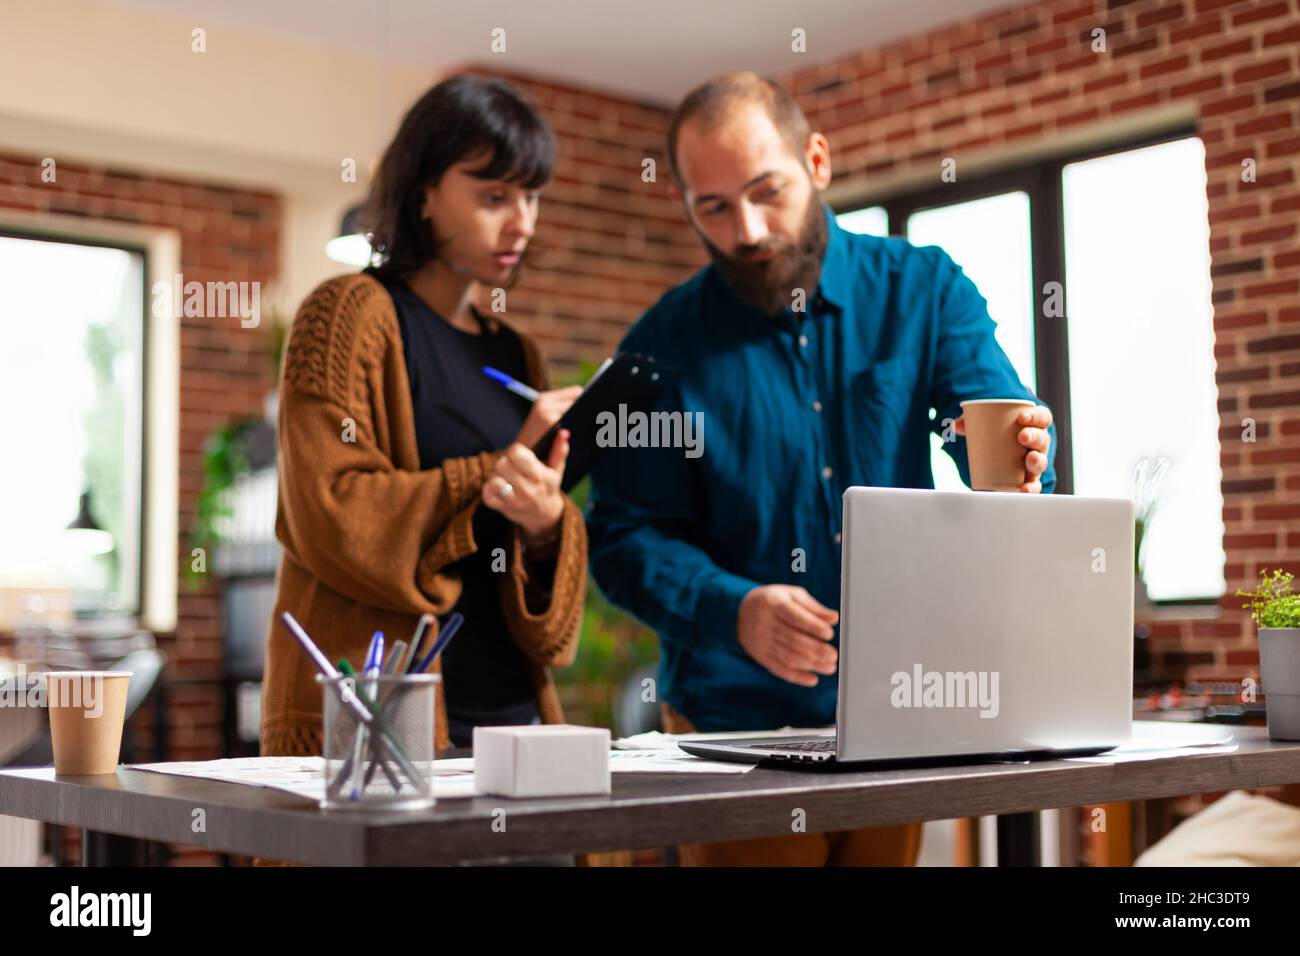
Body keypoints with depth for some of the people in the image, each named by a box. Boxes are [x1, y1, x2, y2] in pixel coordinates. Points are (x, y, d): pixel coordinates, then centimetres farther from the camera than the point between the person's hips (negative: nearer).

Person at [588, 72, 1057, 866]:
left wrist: (1022, 463, -32)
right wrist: (733, 609, -25)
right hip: (737, 719, -2)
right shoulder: (665, 345, -4)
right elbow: (626, 535, -7)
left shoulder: (925, 290, 1)